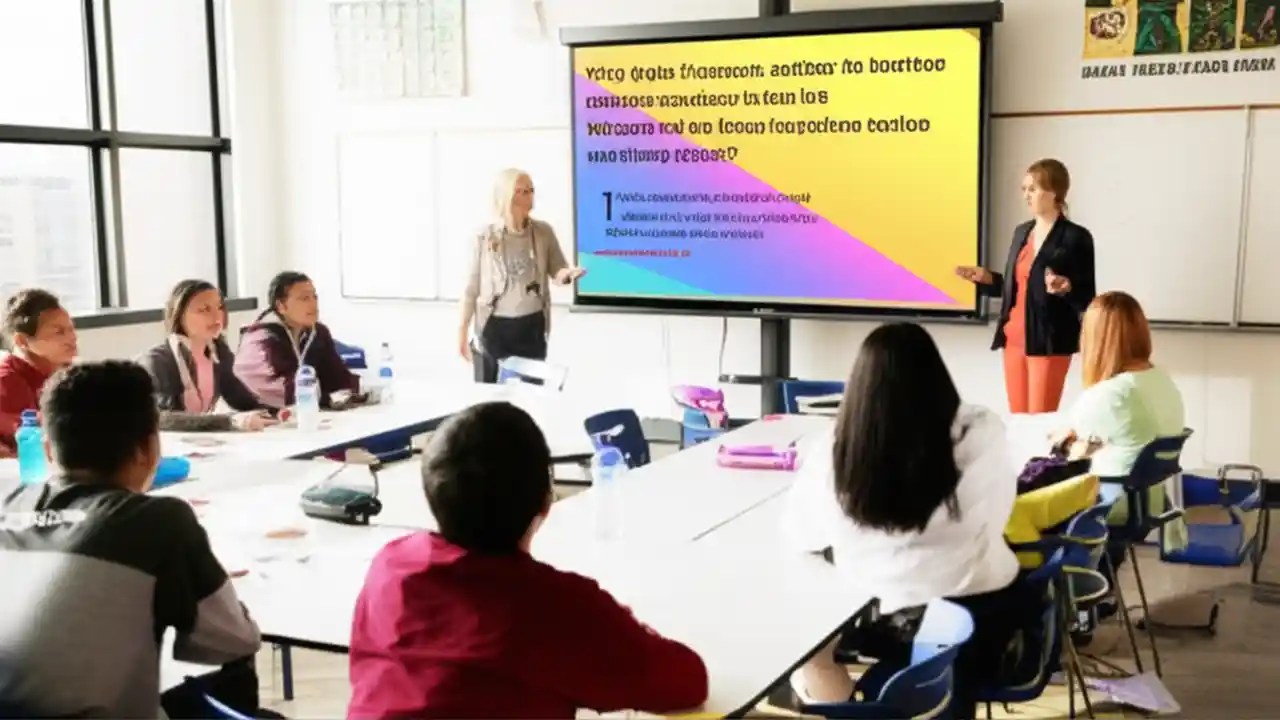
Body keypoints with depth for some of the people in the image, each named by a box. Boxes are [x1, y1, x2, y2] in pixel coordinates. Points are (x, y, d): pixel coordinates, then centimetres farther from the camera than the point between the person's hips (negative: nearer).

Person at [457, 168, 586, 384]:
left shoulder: (543, 232, -2)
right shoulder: (485, 237, -7)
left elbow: (557, 271, 2)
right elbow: (472, 286, 0)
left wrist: (567, 273, -24)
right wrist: (462, 330, 2)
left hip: (532, 327, 2)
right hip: (493, 328, -2)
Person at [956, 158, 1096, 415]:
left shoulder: (1075, 237, -7)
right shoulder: (1022, 232, 13)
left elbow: (1086, 298, -7)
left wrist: (1066, 288, -27)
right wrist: (987, 279, 7)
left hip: (1049, 343, -7)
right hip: (1014, 339, 7)